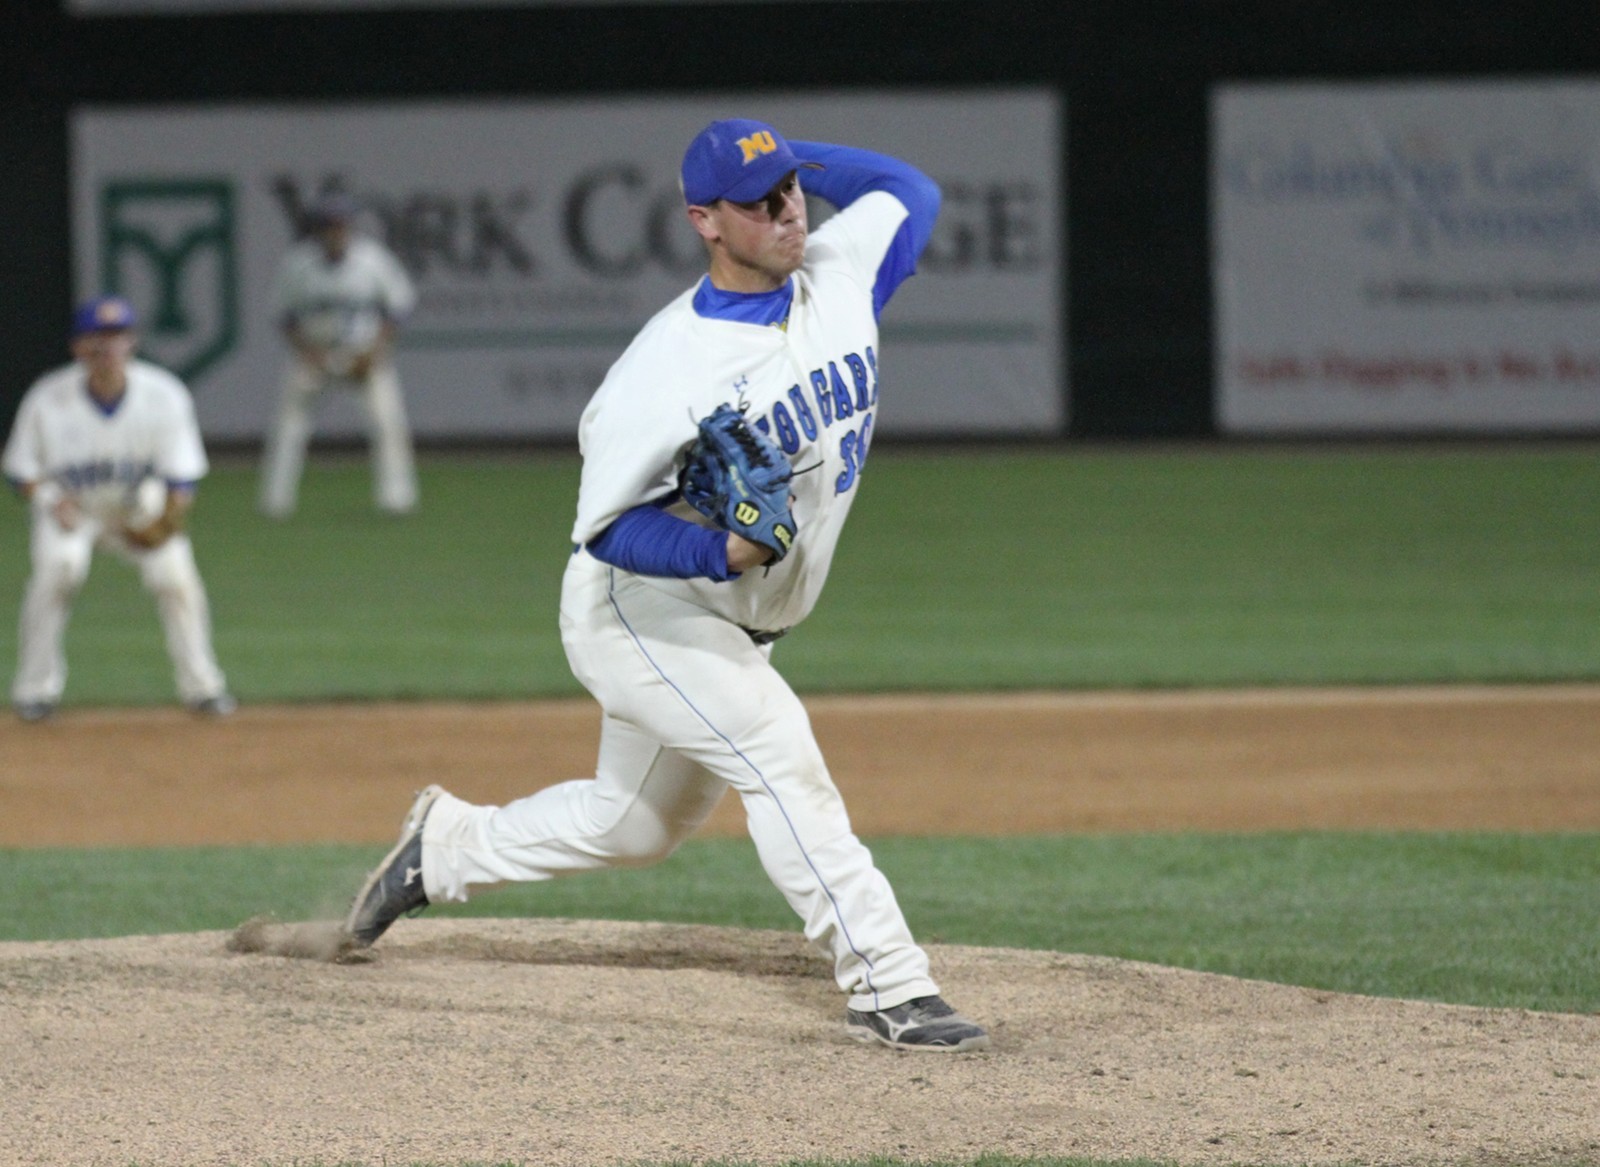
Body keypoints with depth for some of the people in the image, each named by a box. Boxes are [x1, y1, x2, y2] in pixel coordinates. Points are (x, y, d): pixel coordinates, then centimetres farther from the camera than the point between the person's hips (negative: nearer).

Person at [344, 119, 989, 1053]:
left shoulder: (841, 275, -7)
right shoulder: (667, 368, -27)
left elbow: (913, 192, 11)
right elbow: (609, 526, -24)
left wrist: (795, 160, 3)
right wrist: (724, 551, -39)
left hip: (731, 628, 8)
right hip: (643, 613, -8)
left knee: (635, 826, 19)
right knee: (782, 756, -22)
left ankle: (448, 845, 39)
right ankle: (889, 989, -19)